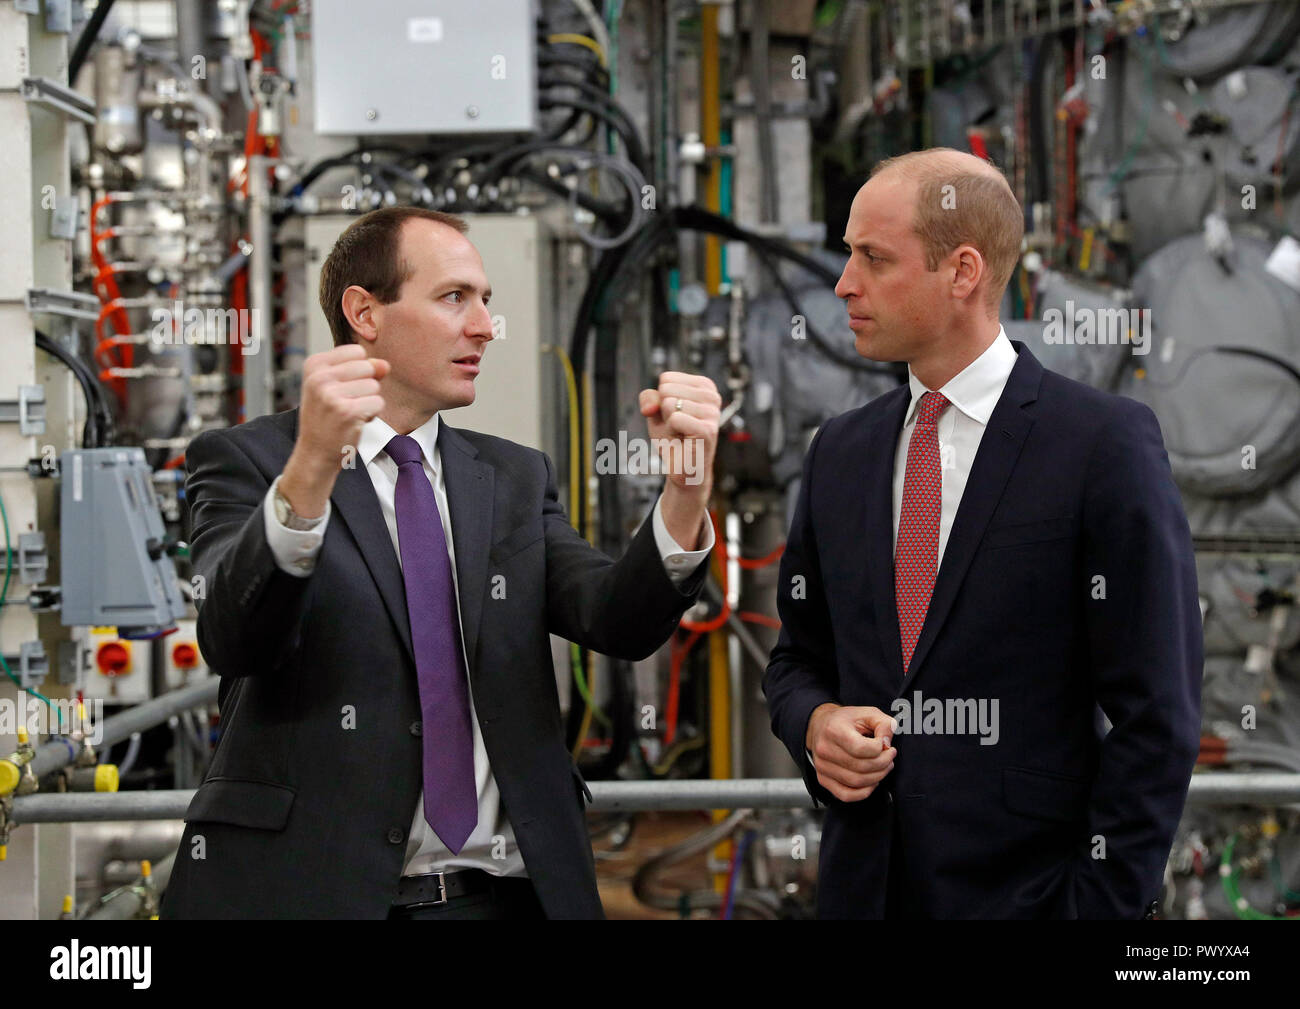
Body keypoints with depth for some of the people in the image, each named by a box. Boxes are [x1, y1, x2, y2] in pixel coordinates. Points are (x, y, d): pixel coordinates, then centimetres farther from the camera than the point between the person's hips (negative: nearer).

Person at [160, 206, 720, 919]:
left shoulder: (514, 478, 13)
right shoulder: (245, 461, -1)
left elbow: (618, 621, -2)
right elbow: (232, 638, -20)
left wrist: (686, 493, -20)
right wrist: (308, 473, -36)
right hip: (312, 889, -4)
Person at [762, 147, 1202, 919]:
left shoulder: (1107, 442, -9)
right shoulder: (840, 451, 8)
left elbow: (1155, 711, -10)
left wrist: (1101, 903, -14)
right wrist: (815, 725, -4)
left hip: (1026, 888, -5)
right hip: (862, 884, 5)